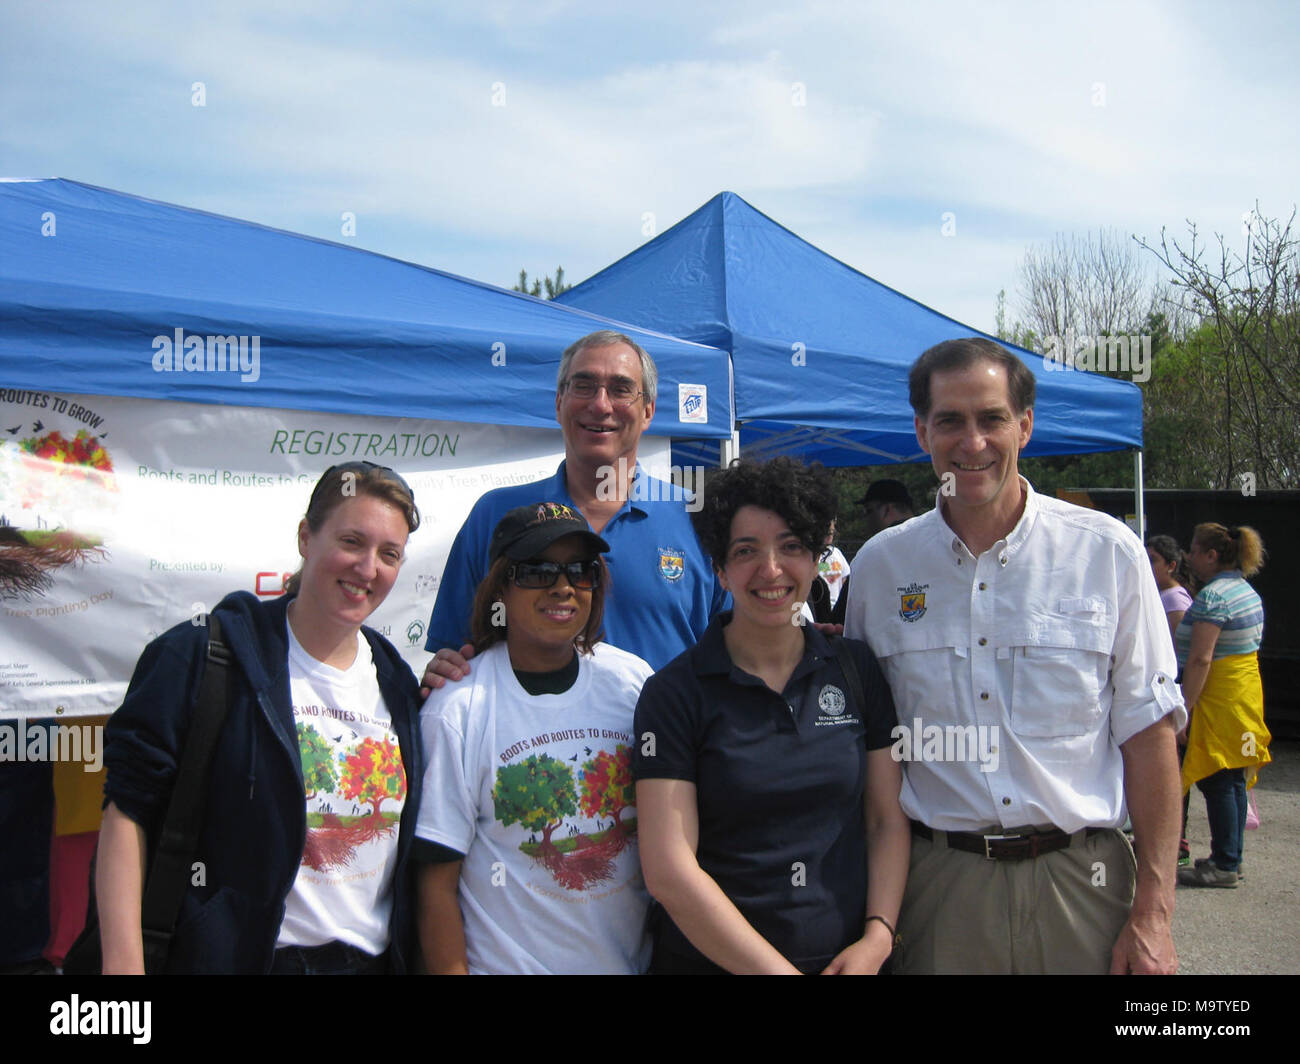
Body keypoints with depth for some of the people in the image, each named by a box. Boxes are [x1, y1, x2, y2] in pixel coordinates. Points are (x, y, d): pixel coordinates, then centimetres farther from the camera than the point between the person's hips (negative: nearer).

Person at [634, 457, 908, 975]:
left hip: (849, 957, 3)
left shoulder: (857, 669, 0)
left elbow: (888, 820, 3)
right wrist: (778, 969, -17)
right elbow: (669, 871, -15)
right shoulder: (673, 693, -11)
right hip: (712, 960, -2)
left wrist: (877, 938, -11)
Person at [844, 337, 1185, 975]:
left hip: (1079, 880, -1)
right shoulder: (880, 565, 0)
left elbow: (1148, 732, -2)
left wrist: (1153, 915, -5)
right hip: (935, 881, 1)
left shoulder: (1107, 551, -4)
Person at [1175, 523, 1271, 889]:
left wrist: (1184, 709, -22)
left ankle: (1224, 865, 2)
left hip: (1218, 698, -10)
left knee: (1217, 783, -3)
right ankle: (1231, 856, 23)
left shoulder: (1212, 596, -18)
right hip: (1247, 691, 10)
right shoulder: (1248, 591, 14)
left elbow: (1200, 659, -23)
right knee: (1234, 781, 15)